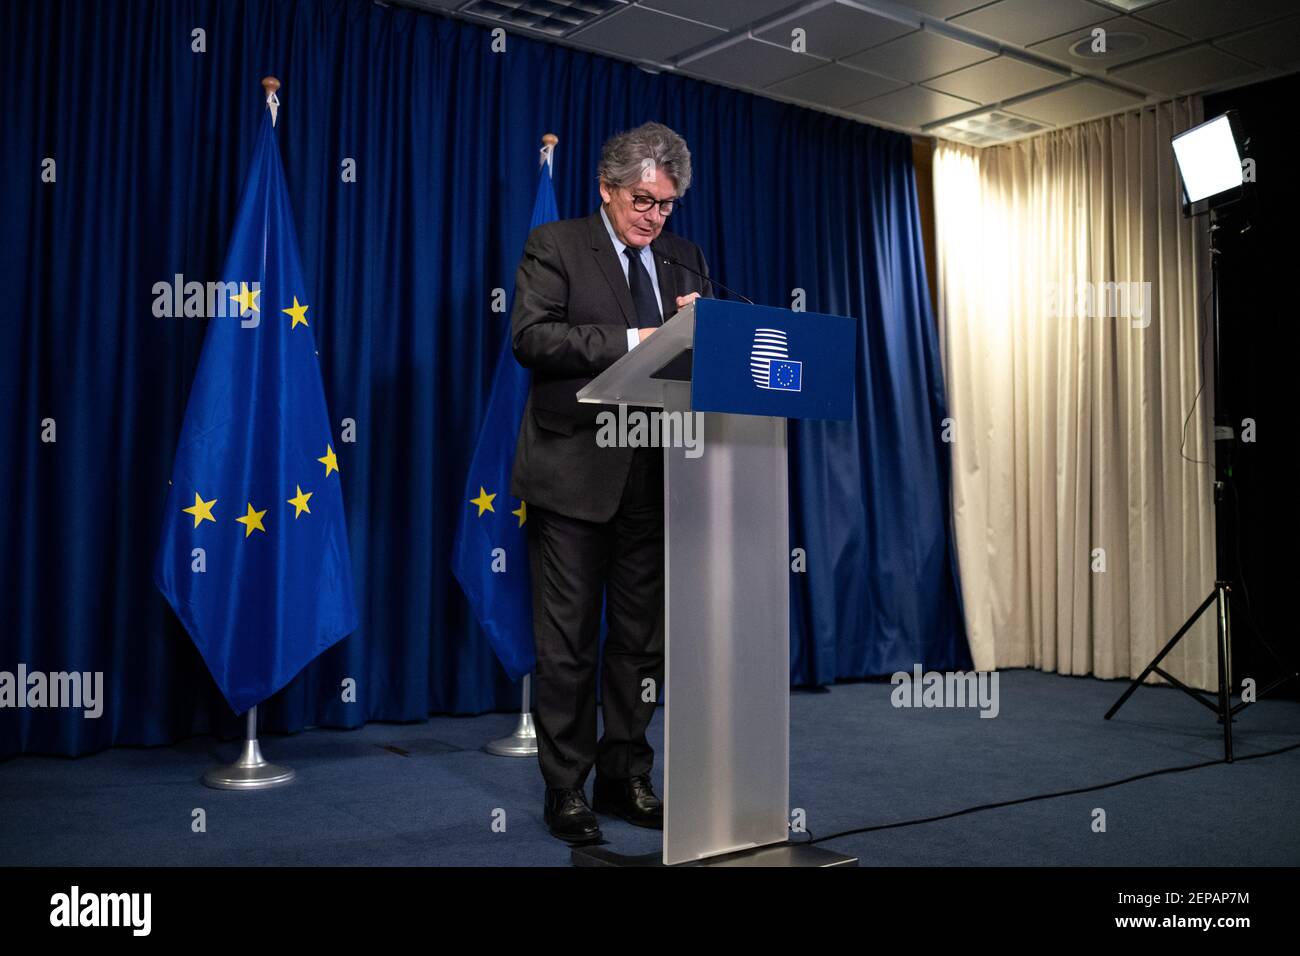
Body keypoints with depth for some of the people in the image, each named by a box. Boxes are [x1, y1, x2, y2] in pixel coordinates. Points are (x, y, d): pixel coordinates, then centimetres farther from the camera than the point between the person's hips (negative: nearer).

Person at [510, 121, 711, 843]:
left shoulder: (686, 260, 16)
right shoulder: (554, 245, 0)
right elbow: (530, 336, -14)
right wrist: (630, 341, -22)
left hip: (655, 476, 5)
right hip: (575, 471, -5)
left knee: (642, 636, 11)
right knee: (568, 641, 1)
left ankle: (625, 777, 25)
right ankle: (565, 789, 14)